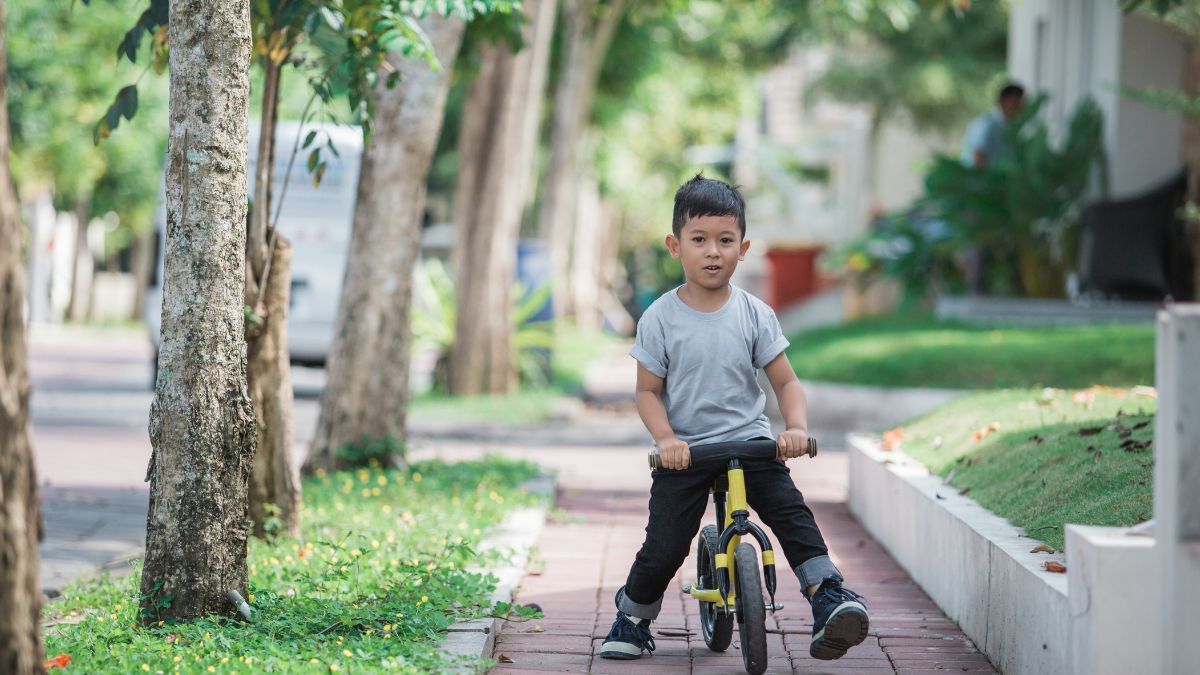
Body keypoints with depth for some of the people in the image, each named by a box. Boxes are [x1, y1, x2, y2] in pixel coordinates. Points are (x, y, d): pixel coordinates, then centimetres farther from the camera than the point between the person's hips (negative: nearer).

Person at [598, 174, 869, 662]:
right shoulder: (660, 319, -6)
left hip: (750, 441, 1)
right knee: (664, 546, -7)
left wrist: (797, 427, -16)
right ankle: (632, 617, 18)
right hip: (685, 450, -1)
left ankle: (829, 595, -19)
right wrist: (666, 438, -18)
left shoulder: (754, 315, -2)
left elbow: (786, 382, 2)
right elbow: (648, 391, -1)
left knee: (790, 511, -21)